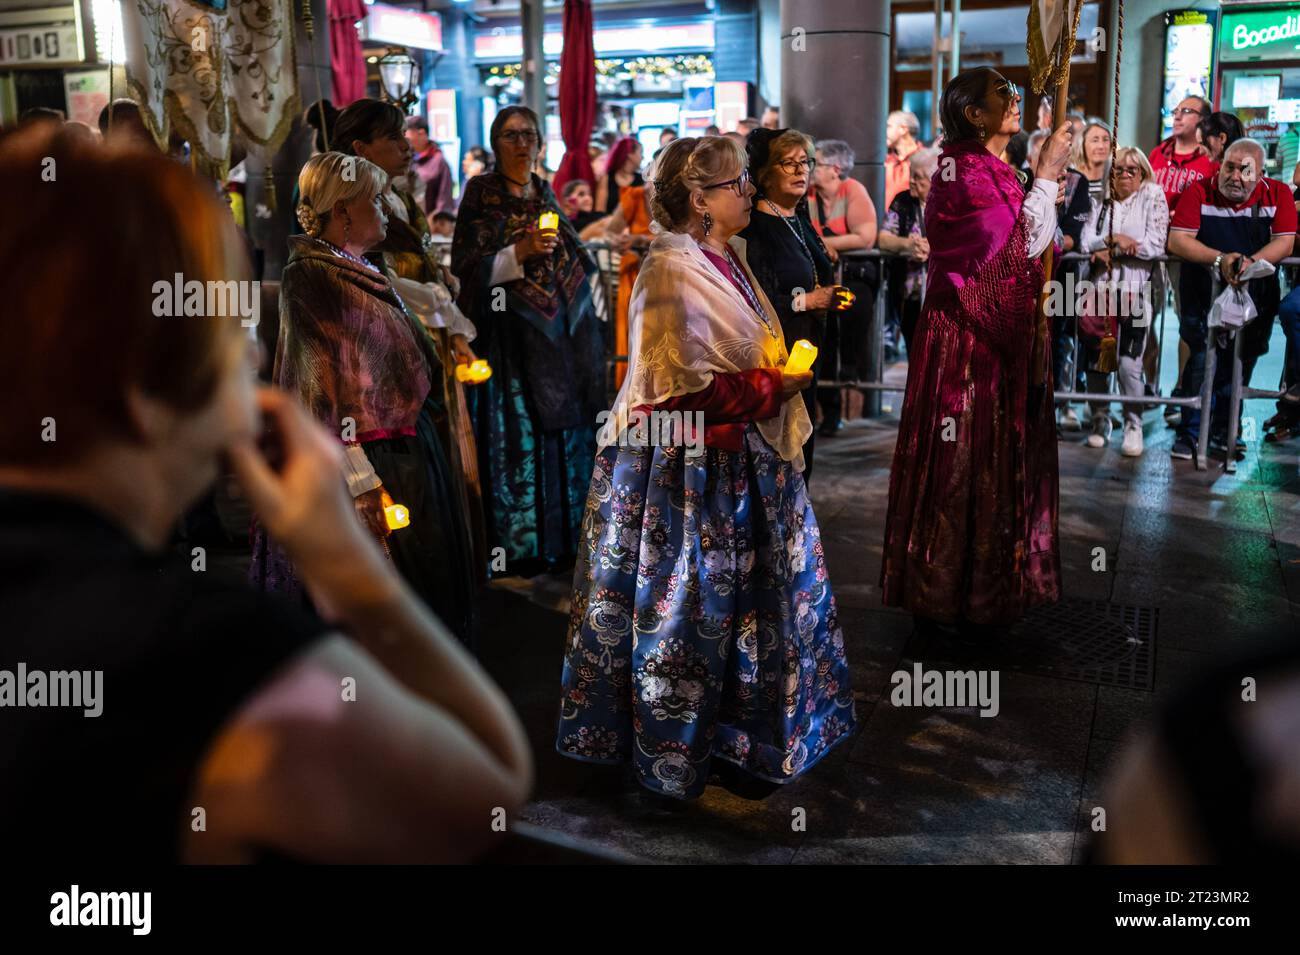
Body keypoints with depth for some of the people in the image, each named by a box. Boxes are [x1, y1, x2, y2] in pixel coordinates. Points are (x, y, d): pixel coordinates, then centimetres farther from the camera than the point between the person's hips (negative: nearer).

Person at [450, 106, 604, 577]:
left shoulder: (546, 194, 15)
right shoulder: (481, 194, -1)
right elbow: (467, 270, -8)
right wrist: (520, 252, -18)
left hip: (561, 333, 5)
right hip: (510, 337, -5)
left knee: (564, 434, 6)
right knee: (517, 436, -6)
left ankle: (561, 540, 15)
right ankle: (515, 546, 2)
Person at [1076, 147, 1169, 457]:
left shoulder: (1153, 196, 3)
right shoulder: (1101, 202, 14)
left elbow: (1155, 246, -8)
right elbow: (1086, 242, 3)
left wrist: (1108, 250, -7)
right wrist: (1114, 239, -15)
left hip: (1134, 290, -3)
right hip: (1100, 288, 3)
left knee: (1129, 363, -11)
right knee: (1096, 359, 3)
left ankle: (1133, 426, 4)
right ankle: (1100, 422, 18)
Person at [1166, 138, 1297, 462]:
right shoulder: (1199, 192, -5)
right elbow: (1176, 241, -14)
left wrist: (1251, 263, -26)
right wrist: (1220, 259, -27)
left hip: (1256, 295, 2)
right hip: (1205, 294, -2)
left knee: (1241, 362, 6)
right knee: (1203, 359, -13)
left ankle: (1223, 431, 19)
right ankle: (1190, 432, -2)